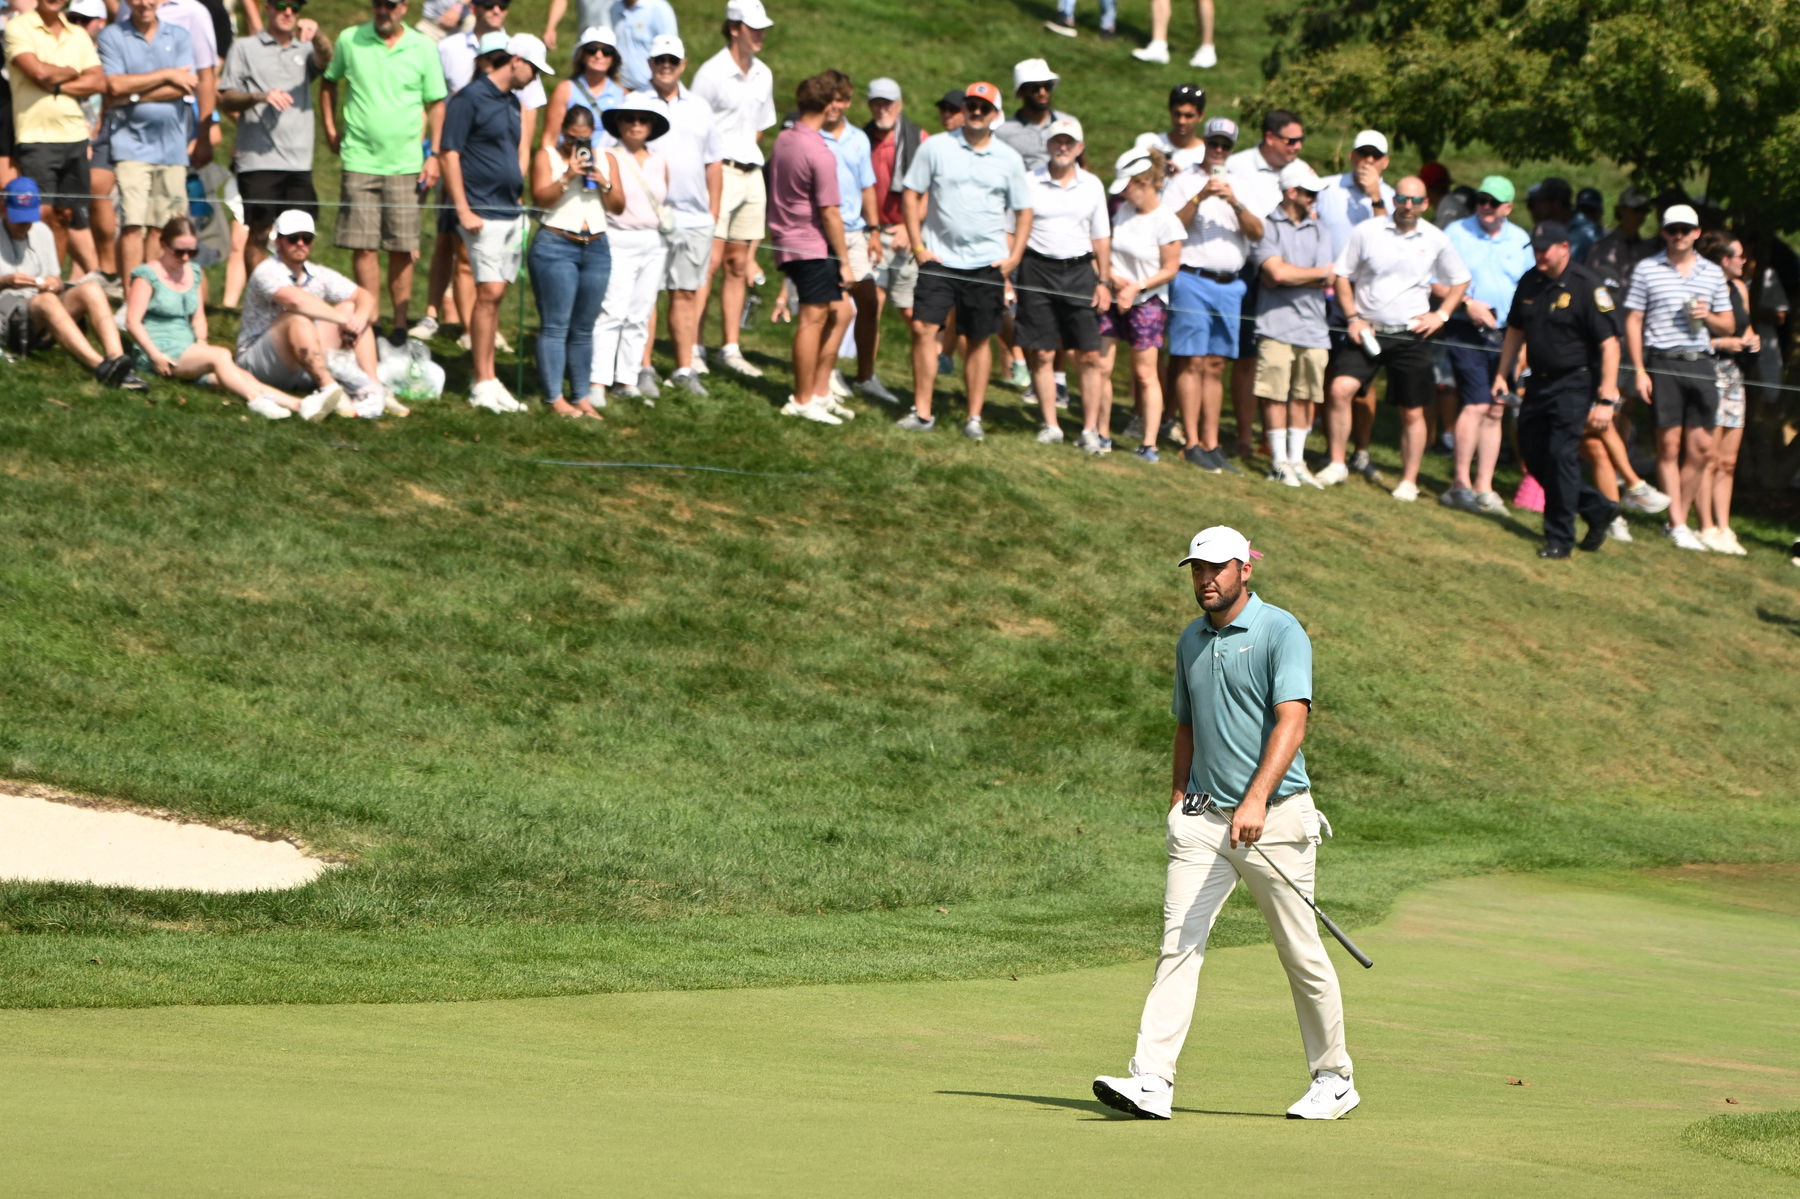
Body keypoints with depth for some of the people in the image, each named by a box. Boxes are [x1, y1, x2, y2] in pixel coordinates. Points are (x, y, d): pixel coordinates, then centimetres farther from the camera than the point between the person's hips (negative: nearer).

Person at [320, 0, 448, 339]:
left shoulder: (423, 48, 3)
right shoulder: (350, 41, 4)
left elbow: (436, 104, 7)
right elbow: (329, 82, 19)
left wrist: (434, 155, 1)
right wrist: (330, 129, 11)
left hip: (405, 164, 0)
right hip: (360, 162, 0)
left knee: (402, 251, 1)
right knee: (363, 248, -3)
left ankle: (400, 325, 9)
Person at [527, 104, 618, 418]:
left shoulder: (603, 159, 14)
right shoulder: (547, 155, 2)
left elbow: (618, 206, 11)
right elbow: (541, 197, -10)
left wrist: (604, 184, -7)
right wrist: (567, 177, -21)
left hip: (596, 248, 4)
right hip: (556, 245, -4)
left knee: (584, 328, 7)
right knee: (556, 325, -7)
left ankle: (583, 396, 11)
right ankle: (554, 397, -7)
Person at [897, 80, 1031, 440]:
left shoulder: (1009, 159, 5)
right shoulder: (936, 147, 1)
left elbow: (1023, 211, 11)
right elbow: (912, 195, 4)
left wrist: (1014, 257, 0)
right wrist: (917, 245, -4)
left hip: (988, 262, 1)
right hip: (939, 258, -1)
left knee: (979, 339, 6)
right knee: (923, 328, -10)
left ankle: (975, 417, 13)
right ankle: (922, 412, -3)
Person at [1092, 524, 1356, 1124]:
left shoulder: (1282, 633, -9)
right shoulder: (1191, 640, 13)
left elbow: (1291, 720, -21)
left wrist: (1257, 798, -32)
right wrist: (1179, 796, 17)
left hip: (1275, 817, -5)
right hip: (1202, 819, 5)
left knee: (1301, 953, 4)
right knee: (1179, 942, -8)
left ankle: (1334, 1079, 20)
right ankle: (1151, 1082, -15)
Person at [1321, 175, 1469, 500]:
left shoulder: (1435, 240, 2)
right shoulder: (1367, 232, -2)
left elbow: (1459, 281, 15)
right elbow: (1342, 275, 4)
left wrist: (1440, 315, 2)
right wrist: (1353, 318, -5)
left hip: (1410, 336, 1)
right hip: (1367, 331, -1)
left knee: (1412, 412, 4)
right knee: (1340, 389, -19)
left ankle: (1409, 481, 16)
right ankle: (1337, 464, -8)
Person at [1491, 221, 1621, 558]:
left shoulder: (1587, 287, -15)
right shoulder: (1530, 283, 6)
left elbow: (1609, 344, -16)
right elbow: (1515, 331, 21)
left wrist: (1605, 400, -20)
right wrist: (1502, 375, 16)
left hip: (1574, 385, -7)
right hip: (1538, 383, 7)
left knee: (1561, 455, -12)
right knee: (1533, 455, 8)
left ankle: (1560, 538, -2)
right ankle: (1598, 509, 23)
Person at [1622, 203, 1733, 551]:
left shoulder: (1713, 274, 13)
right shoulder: (1647, 270, 5)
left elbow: (1727, 326, 18)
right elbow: (1633, 322, 4)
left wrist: (1709, 318, -5)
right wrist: (1639, 370, -5)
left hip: (1700, 364, 3)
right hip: (1662, 363, -3)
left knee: (1700, 447, -1)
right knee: (1669, 444, -4)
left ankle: (1677, 519, 11)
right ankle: (1679, 525, -1)